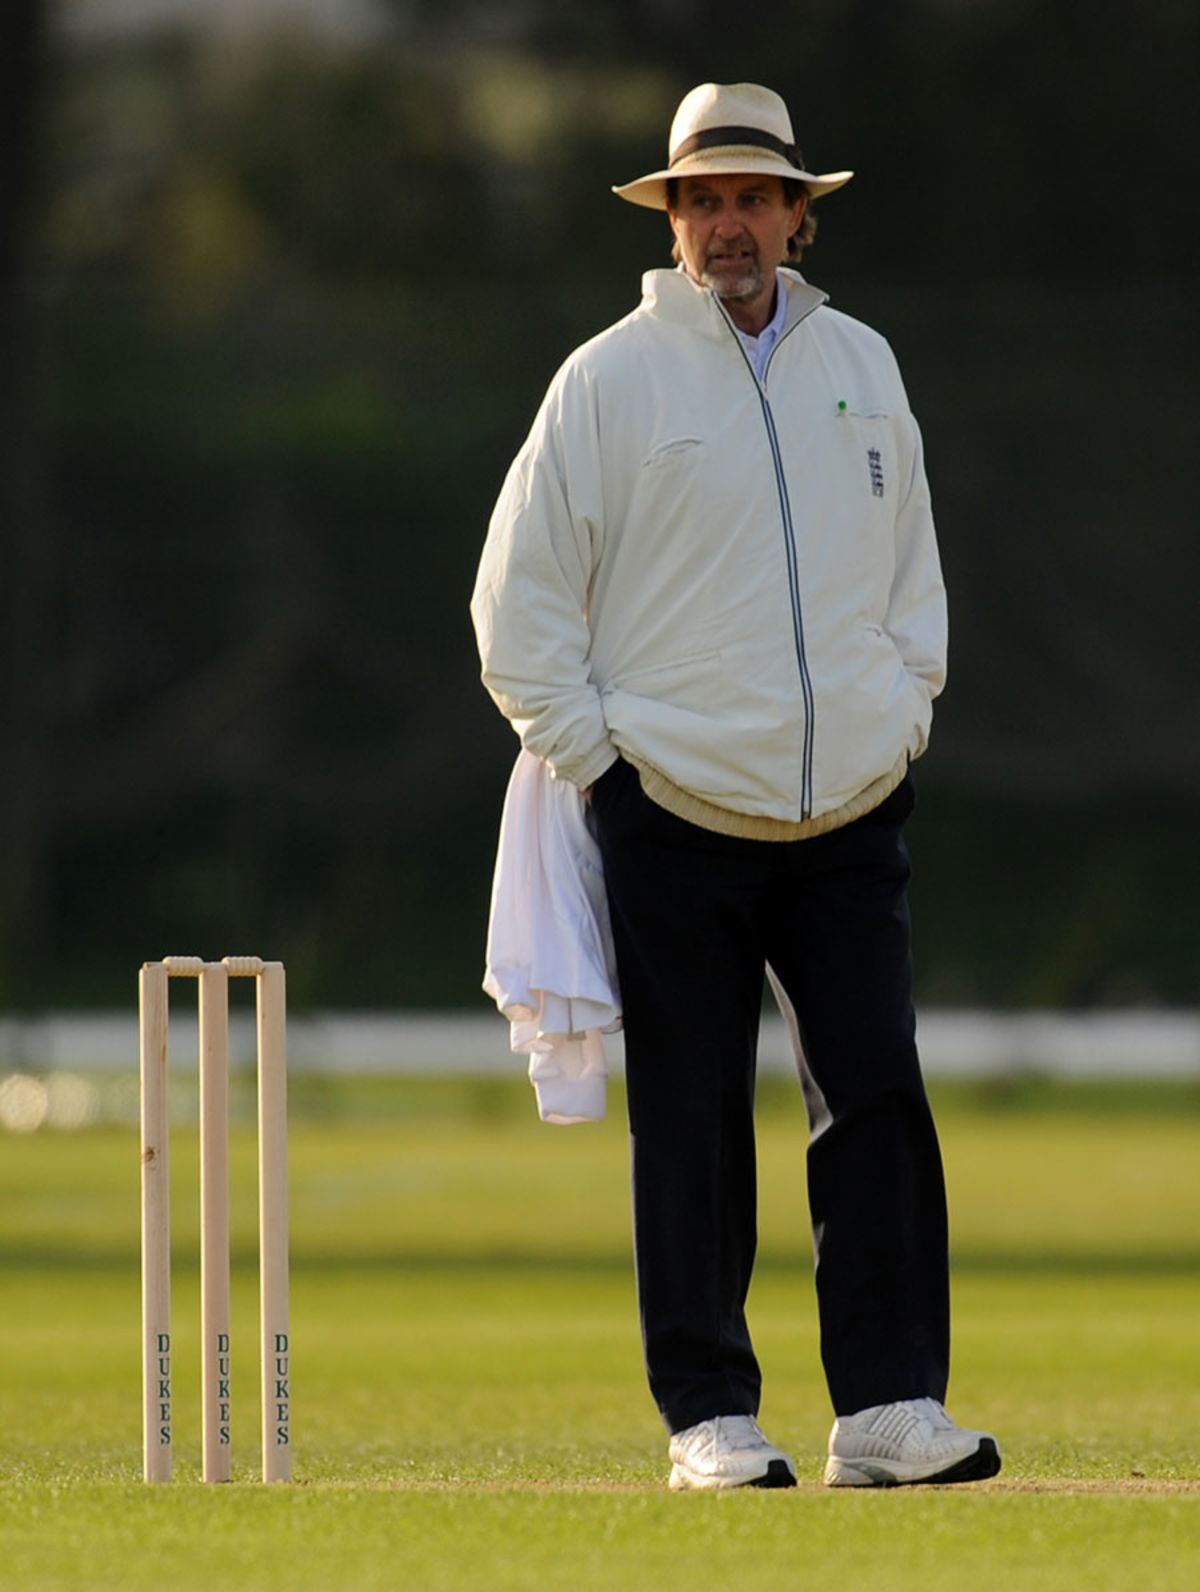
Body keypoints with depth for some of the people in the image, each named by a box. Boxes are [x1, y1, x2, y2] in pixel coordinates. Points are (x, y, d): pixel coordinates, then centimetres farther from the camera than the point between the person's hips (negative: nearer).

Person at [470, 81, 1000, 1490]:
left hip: (850, 819, 3)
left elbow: (912, 570, 23)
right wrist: (598, 760, -4)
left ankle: (888, 1411, -5)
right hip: (676, 827, -3)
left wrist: (901, 724, 11)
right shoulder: (609, 379, 0)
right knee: (691, 1124, -2)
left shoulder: (860, 368, 13)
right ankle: (710, 1421, 3)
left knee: (881, 1097, -6)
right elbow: (518, 605, 1)